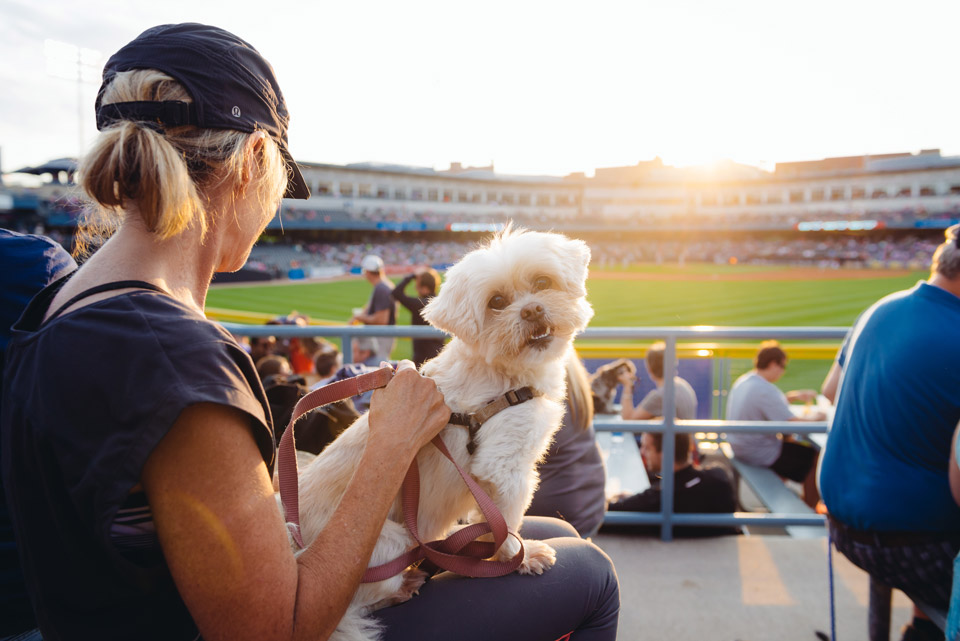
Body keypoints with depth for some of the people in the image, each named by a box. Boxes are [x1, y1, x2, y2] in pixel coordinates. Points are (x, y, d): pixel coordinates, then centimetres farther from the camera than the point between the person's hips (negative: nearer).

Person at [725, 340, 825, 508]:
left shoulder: (742, 381, 3)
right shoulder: (766, 390, -27)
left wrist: (793, 396, 10)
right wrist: (814, 417, -10)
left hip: (739, 447, 10)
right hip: (760, 455, -10)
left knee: (790, 440, 30)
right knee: (816, 457, 2)